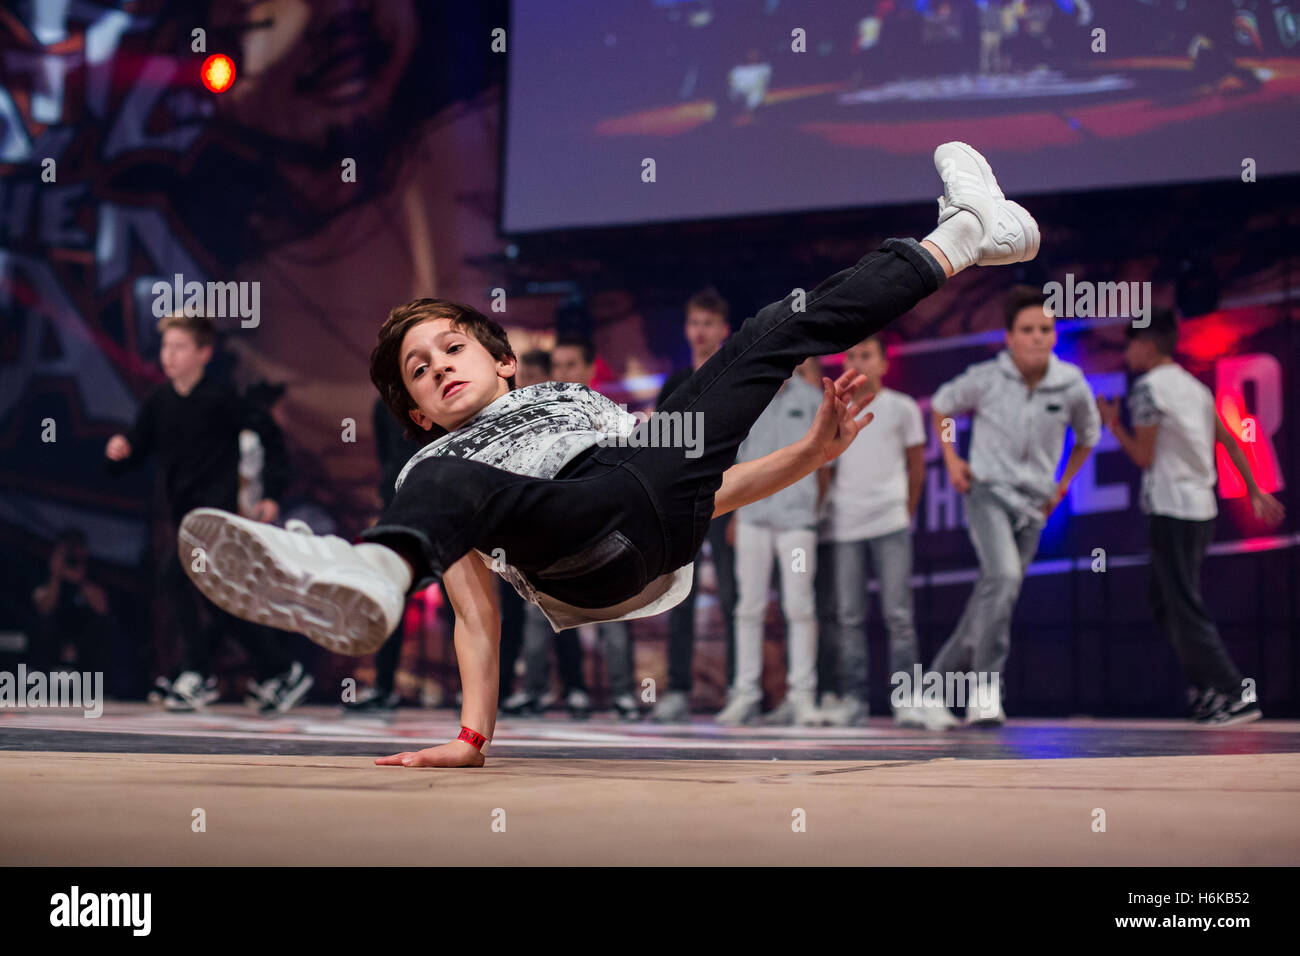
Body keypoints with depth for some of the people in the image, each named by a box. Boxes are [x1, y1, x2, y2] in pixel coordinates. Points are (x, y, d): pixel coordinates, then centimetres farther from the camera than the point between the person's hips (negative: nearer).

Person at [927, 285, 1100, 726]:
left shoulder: (1072, 387, -3)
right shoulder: (985, 379, -8)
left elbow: (1087, 436, 17)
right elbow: (941, 405, 12)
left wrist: (1062, 485, 12)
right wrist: (951, 460, 5)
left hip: (1031, 507, 4)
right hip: (988, 492, -4)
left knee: (990, 603, 8)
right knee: (1003, 576, -28)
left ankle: (938, 681, 27)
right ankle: (986, 689, -27)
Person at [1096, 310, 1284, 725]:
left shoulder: (1149, 387, -10)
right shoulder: (1194, 386, 15)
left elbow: (1144, 457, -10)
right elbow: (1229, 441, 18)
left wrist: (1113, 423, 2)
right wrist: (1255, 491, 22)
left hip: (1172, 510, -9)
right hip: (1202, 508, 9)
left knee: (1186, 609, -6)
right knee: (1165, 601, 17)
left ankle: (1235, 695, -11)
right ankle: (1204, 687, 13)